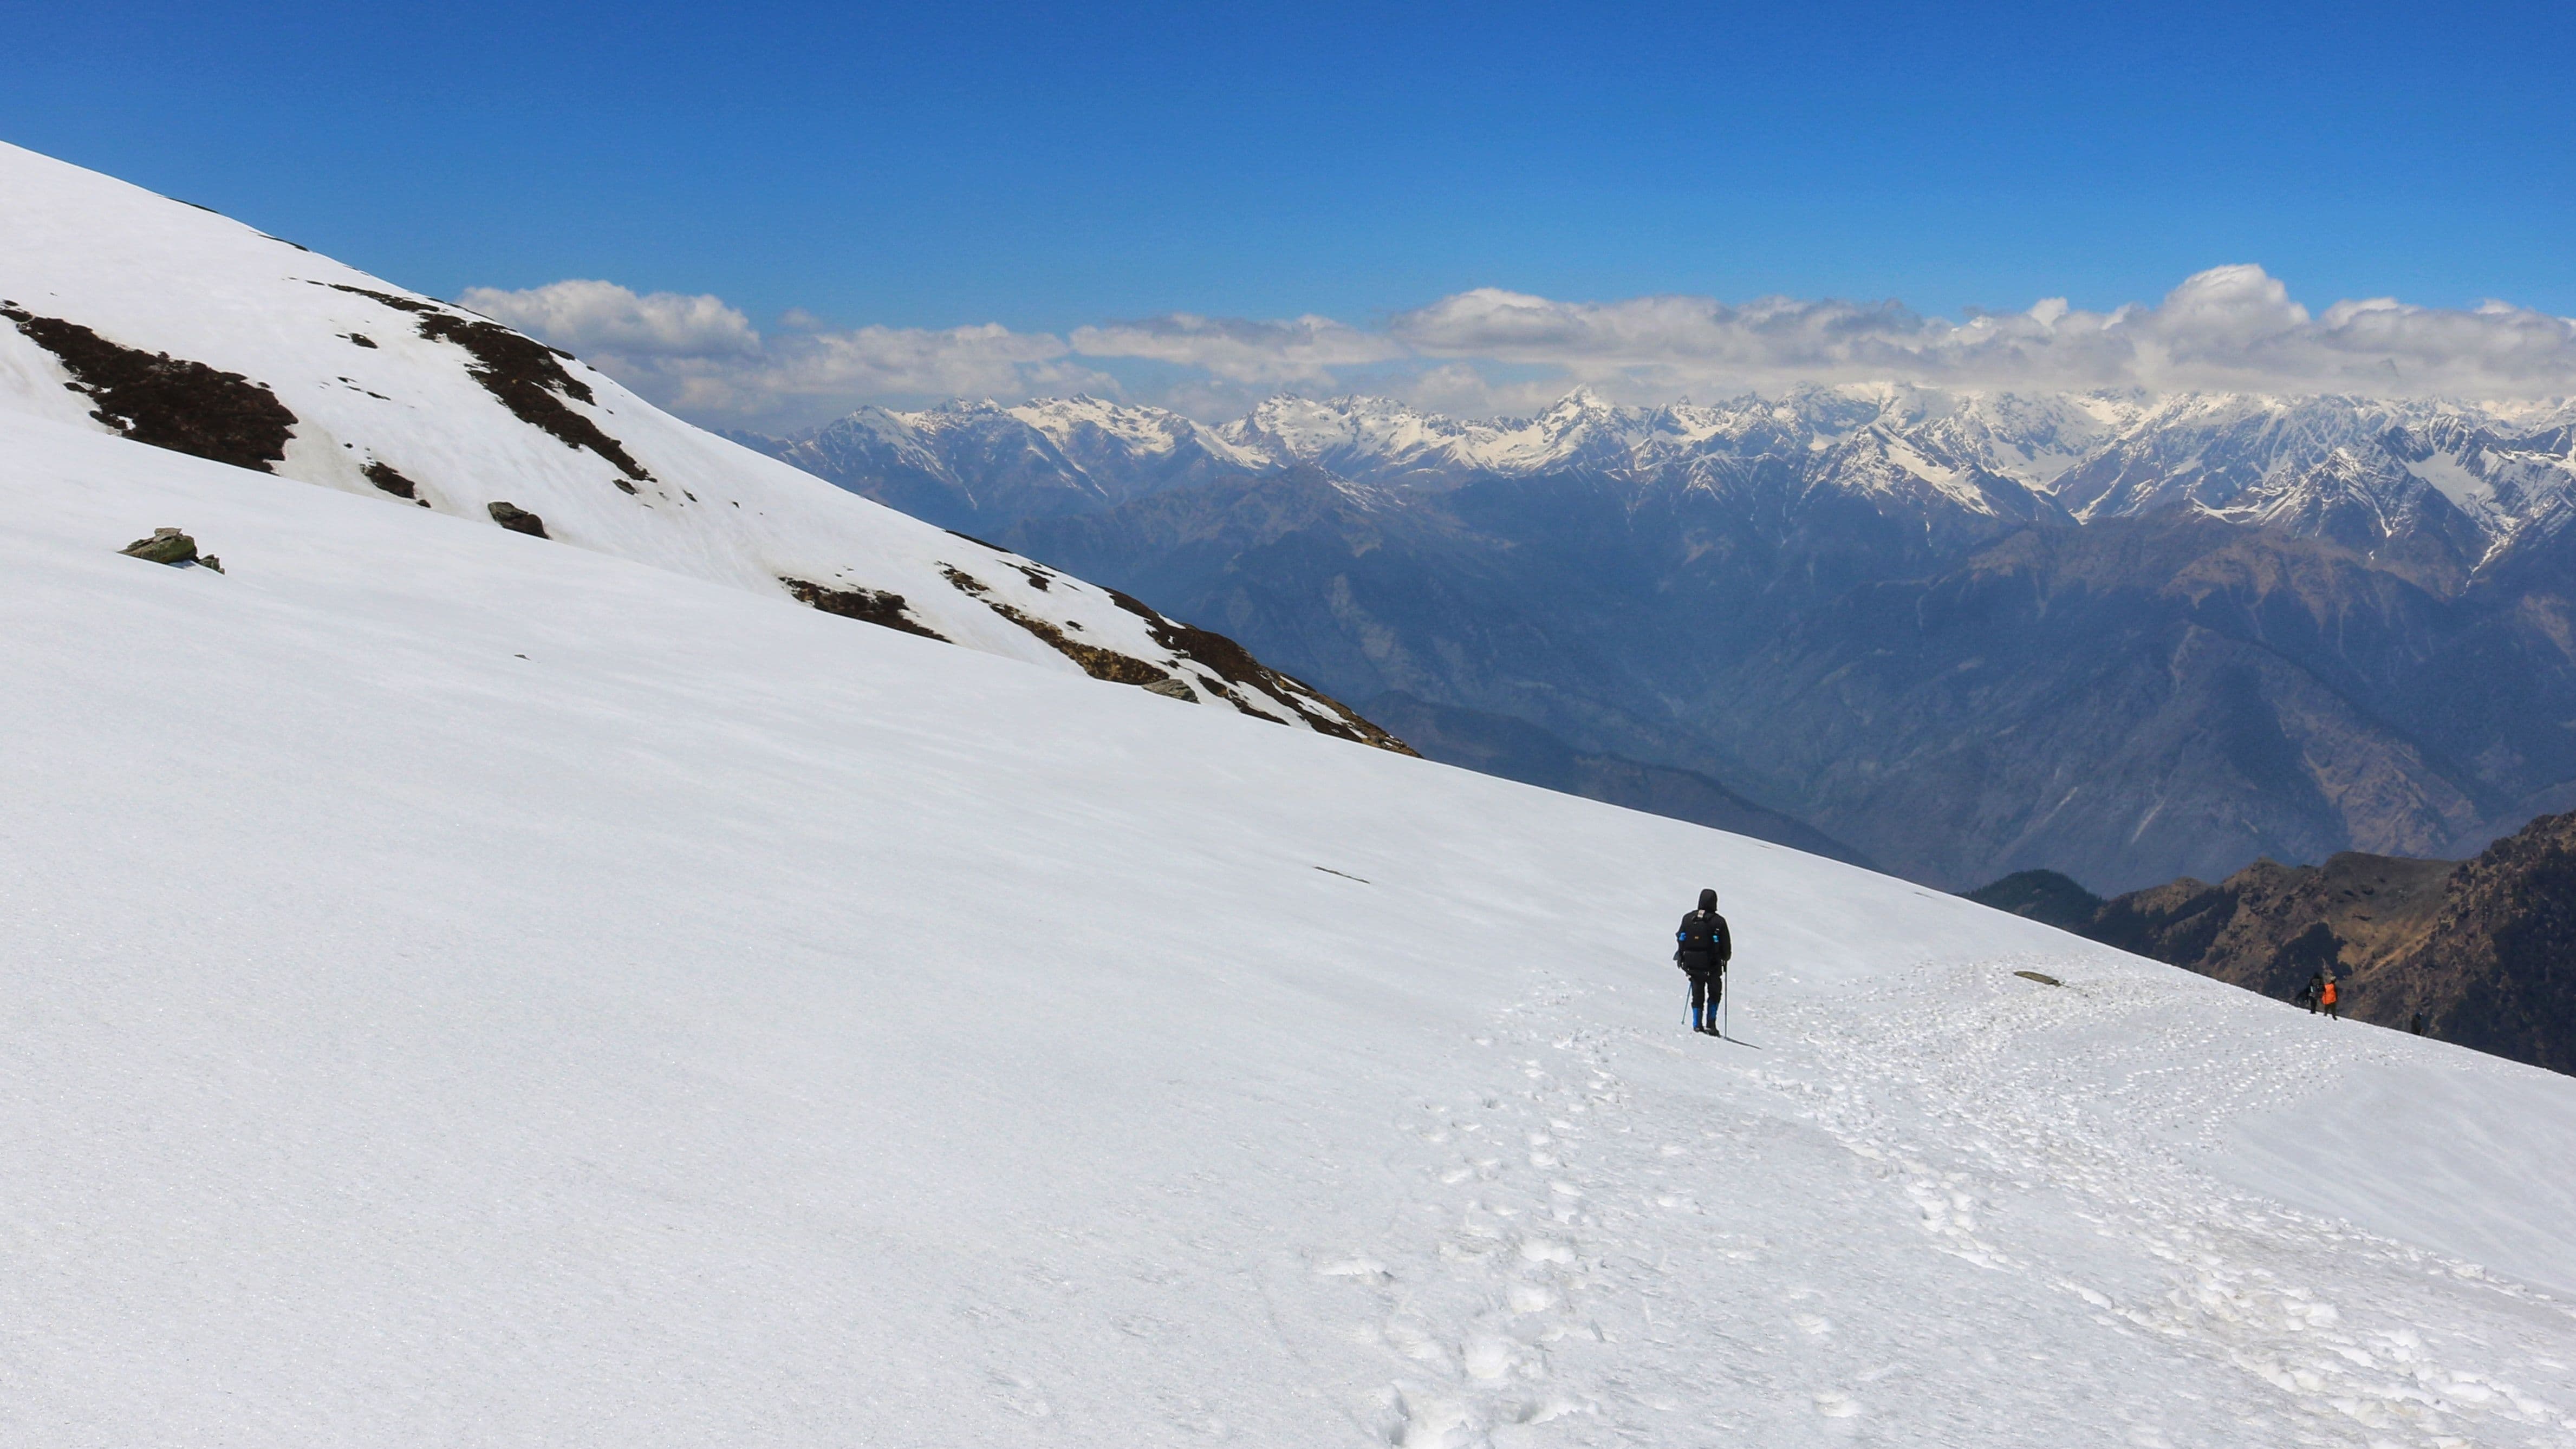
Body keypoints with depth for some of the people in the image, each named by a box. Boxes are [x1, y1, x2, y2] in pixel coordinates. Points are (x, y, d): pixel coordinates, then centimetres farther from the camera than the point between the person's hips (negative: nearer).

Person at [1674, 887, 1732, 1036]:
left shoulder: (1688, 918, 1)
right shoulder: (1718, 921, -9)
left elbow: (1680, 939, 6)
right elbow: (1726, 946, -5)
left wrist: (1681, 958, 18)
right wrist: (1725, 958, 15)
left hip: (1691, 964, 3)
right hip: (1712, 966, -3)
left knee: (1697, 994, 15)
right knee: (1715, 993, 15)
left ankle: (1697, 1024, 6)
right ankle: (1710, 1023, 5)